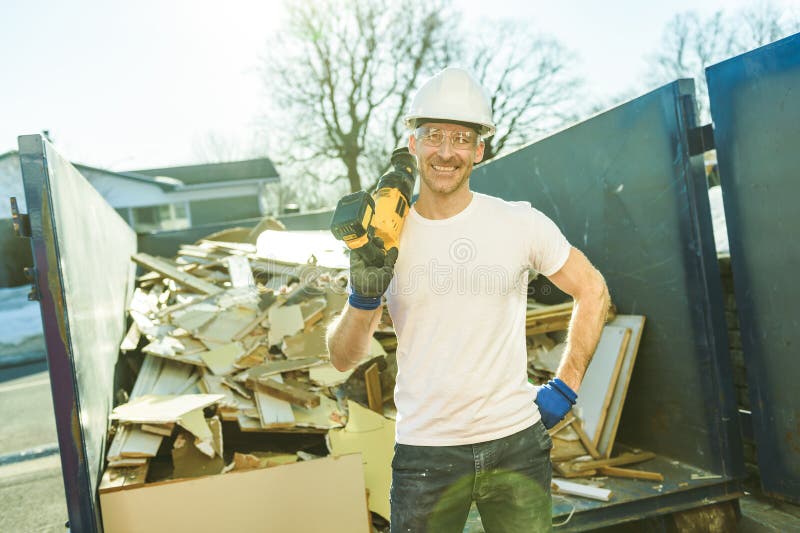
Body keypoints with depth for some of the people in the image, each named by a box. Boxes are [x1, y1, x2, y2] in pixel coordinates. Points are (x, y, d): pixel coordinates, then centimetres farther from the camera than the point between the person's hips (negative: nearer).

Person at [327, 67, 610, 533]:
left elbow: (593, 292, 9)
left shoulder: (521, 223, -3)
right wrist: (363, 298, -17)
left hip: (517, 443, 1)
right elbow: (343, 359, 1)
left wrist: (565, 387, 4)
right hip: (424, 453, 0)